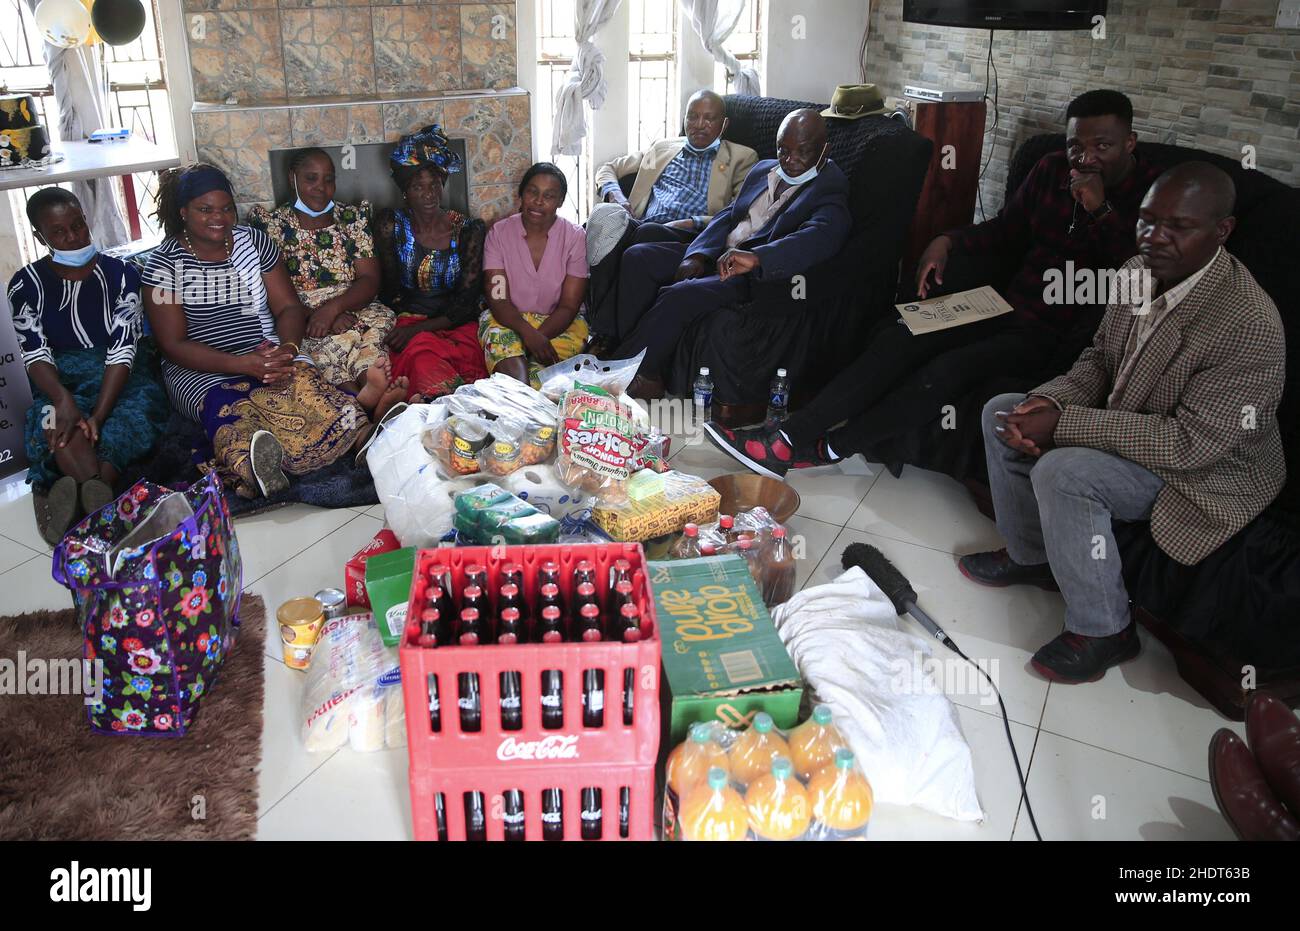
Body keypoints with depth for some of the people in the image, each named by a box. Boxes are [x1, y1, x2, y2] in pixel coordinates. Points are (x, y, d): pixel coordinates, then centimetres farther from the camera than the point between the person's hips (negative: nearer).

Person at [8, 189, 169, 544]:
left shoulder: (121, 274, 2)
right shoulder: (26, 284, 6)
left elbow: (123, 349, -8)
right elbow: (35, 354, -5)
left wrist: (97, 415, -23)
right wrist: (64, 400, -29)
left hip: (120, 380, 0)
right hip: (60, 383, 0)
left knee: (137, 413, -36)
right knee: (58, 426, -36)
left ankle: (75, 492, -48)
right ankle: (99, 500, -48)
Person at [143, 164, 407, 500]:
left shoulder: (255, 242, 9)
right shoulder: (165, 263, -1)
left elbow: (289, 307, 6)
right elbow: (174, 345, -7)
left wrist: (287, 349, -18)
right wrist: (243, 364, -21)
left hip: (269, 355, 3)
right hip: (200, 370, -3)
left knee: (302, 376, -33)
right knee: (223, 406, -38)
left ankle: (359, 429, -57)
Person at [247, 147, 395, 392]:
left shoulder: (353, 217, 13)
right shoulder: (271, 224, 6)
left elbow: (370, 279, 3)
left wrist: (332, 307, -16)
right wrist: (320, 315, -19)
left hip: (355, 308, 2)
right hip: (299, 317, -2)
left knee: (381, 318, -33)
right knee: (338, 337, -35)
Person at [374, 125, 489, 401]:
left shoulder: (470, 231, 5)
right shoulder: (391, 225, 7)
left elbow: (465, 304, -2)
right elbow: (390, 291, 7)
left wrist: (418, 328, -15)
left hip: (457, 326, 0)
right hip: (407, 321, 0)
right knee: (421, 355, -37)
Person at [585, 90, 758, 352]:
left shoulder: (741, 158, 19)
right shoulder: (663, 148, 31)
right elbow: (609, 168, 35)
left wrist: (692, 223, -11)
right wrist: (614, 193, 10)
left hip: (690, 237, -3)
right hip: (637, 228, 3)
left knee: (648, 232, -37)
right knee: (605, 215, -31)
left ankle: (607, 332, -32)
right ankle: (601, 329, -35)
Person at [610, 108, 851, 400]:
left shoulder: (830, 192, -9)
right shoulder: (763, 170, 16)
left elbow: (820, 236, -30)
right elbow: (727, 216, 16)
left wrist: (755, 257, -47)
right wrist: (698, 255, -5)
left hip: (754, 274, -8)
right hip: (715, 256, 9)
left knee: (677, 296, -30)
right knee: (638, 257, -5)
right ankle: (629, 343, -5)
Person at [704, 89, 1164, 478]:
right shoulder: (1052, 171, 10)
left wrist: (1101, 210, -23)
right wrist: (948, 240, 3)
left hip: (1062, 333, -6)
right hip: (1011, 306, 6)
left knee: (948, 368, -31)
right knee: (900, 338, -19)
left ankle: (827, 450, -21)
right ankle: (790, 436, -26)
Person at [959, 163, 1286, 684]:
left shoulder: (1251, 326, -31)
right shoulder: (1138, 270, -6)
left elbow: (1190, 442, -31)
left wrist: (1063, 424, -32)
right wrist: (1049, 401, -15)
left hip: (1203, 471, -8)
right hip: (1125, 422, 9)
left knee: (1063, 472, -31)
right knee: (1002, 413, 1)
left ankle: (1102, 631, -10)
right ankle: (1030, 556, 17)